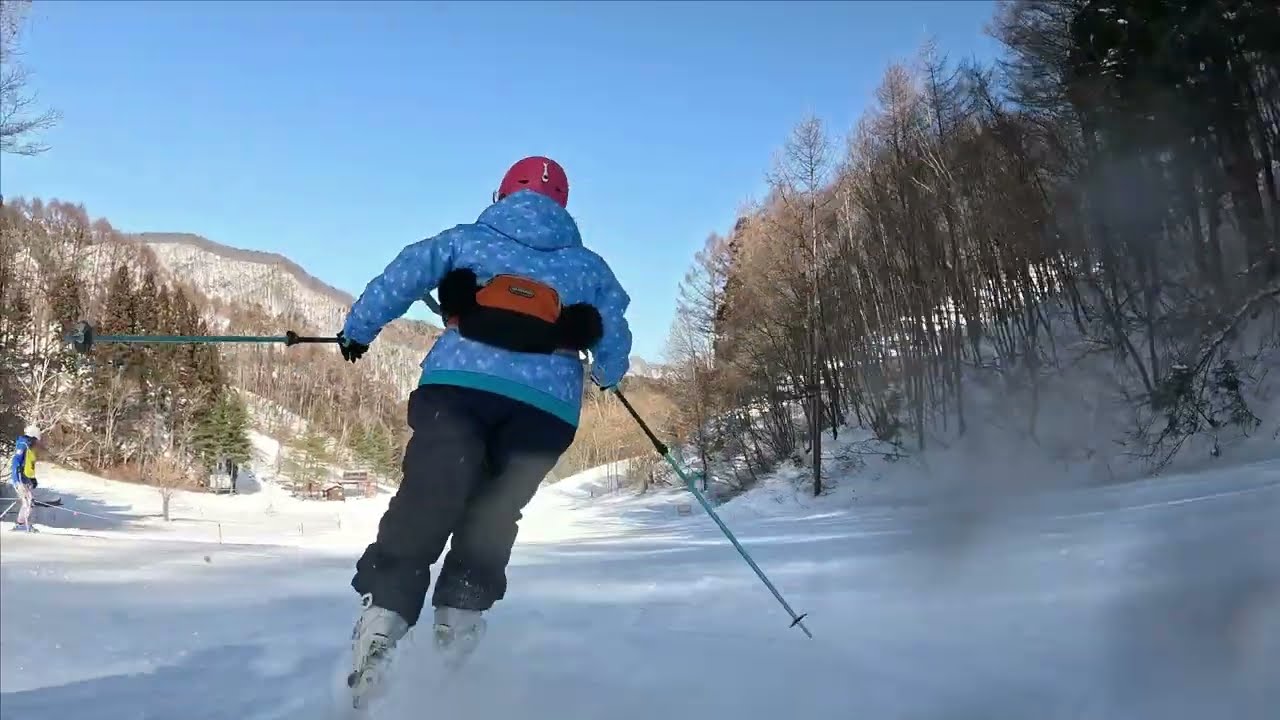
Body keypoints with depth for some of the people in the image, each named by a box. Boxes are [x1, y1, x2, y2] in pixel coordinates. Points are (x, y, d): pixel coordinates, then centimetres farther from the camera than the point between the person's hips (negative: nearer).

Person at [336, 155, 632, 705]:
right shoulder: (589, 266, 22)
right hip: (547, 407, 1)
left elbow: (399, 279, 13)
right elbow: (616, 344, 22)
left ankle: (384, 615, -10)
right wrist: (606, 376, 42)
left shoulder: (465, 240, 20)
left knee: (421, 508, 1)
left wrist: (357, 330, 23)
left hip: (458, 386, -1)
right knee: (491, 518, 15)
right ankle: (458, 617, 10)